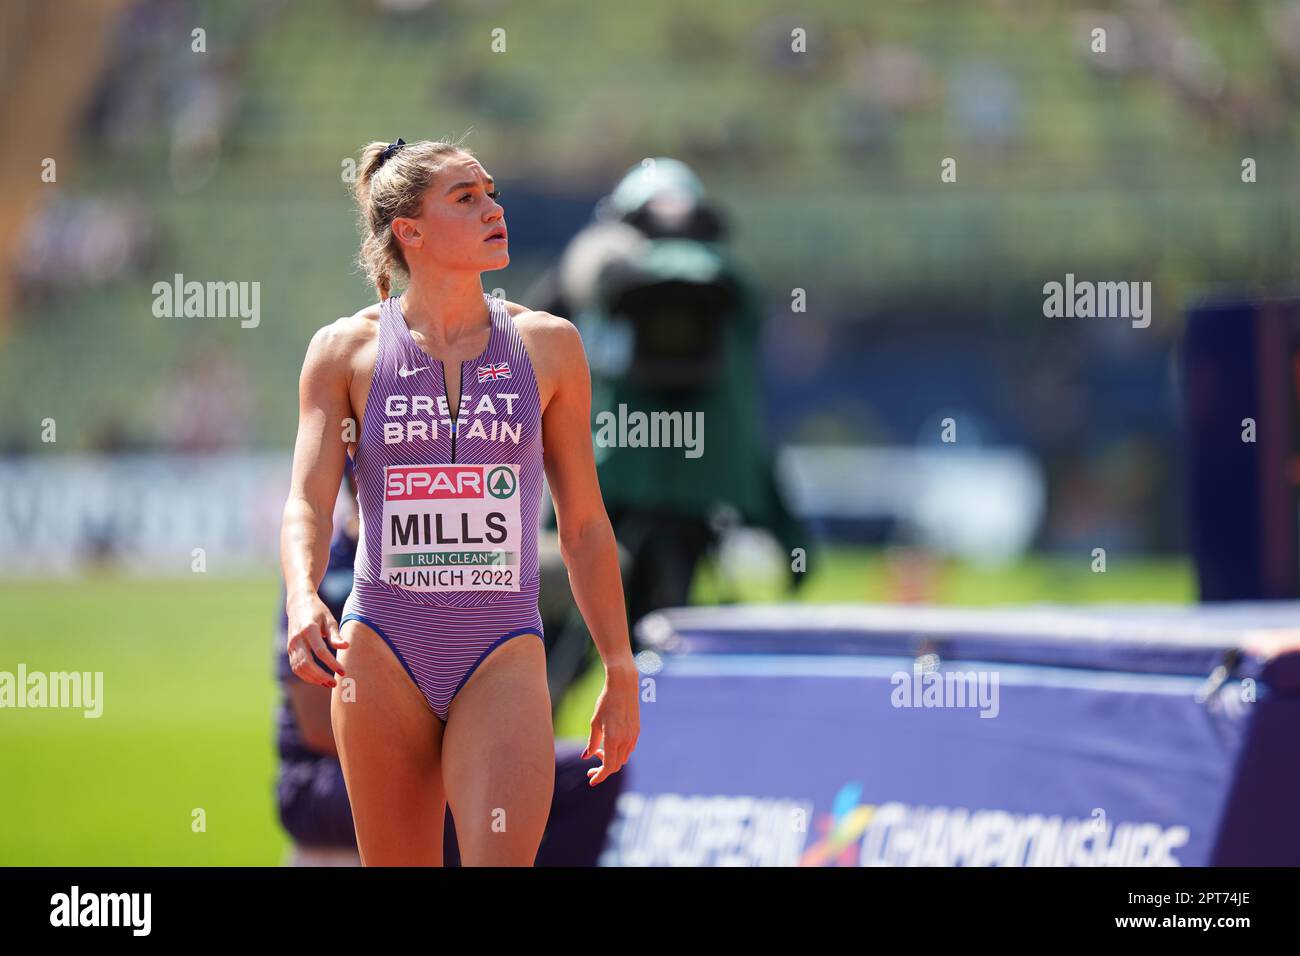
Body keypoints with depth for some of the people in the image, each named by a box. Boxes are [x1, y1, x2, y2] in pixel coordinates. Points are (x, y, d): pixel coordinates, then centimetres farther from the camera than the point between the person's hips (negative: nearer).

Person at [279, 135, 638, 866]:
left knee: (502, 860, -20)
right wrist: (302, 599, -27)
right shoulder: (347, 352, 3)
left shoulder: (548, 346, 6)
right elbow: (307, 503, -6)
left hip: (503, 652, 0)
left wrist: (621, 672, 9)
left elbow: (584, 524, 10)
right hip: (382, 653, 0)